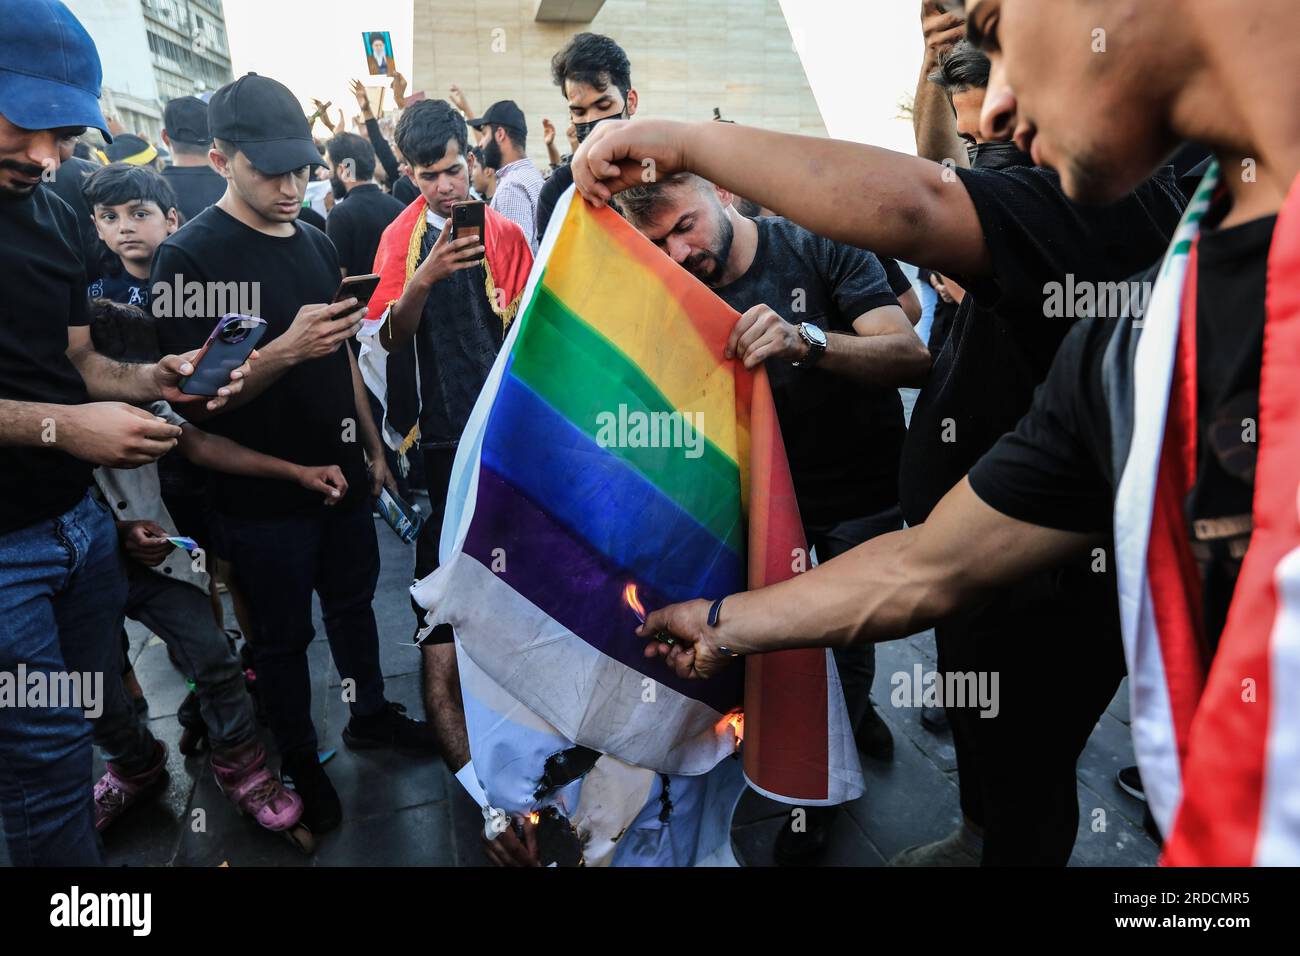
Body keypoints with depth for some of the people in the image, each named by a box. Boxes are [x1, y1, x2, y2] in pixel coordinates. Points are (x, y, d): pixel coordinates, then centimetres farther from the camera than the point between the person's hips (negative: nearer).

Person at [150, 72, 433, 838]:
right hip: (262, 494, -6)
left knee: (354, 601, 20)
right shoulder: (190, 256, -15)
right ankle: (301, 764, 29)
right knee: (284, 634, 10)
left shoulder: (318, 244, 5)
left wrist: (374, 446, 14)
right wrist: (285, 350, -33)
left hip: (341, 472, 6)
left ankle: (371, 714, 41)